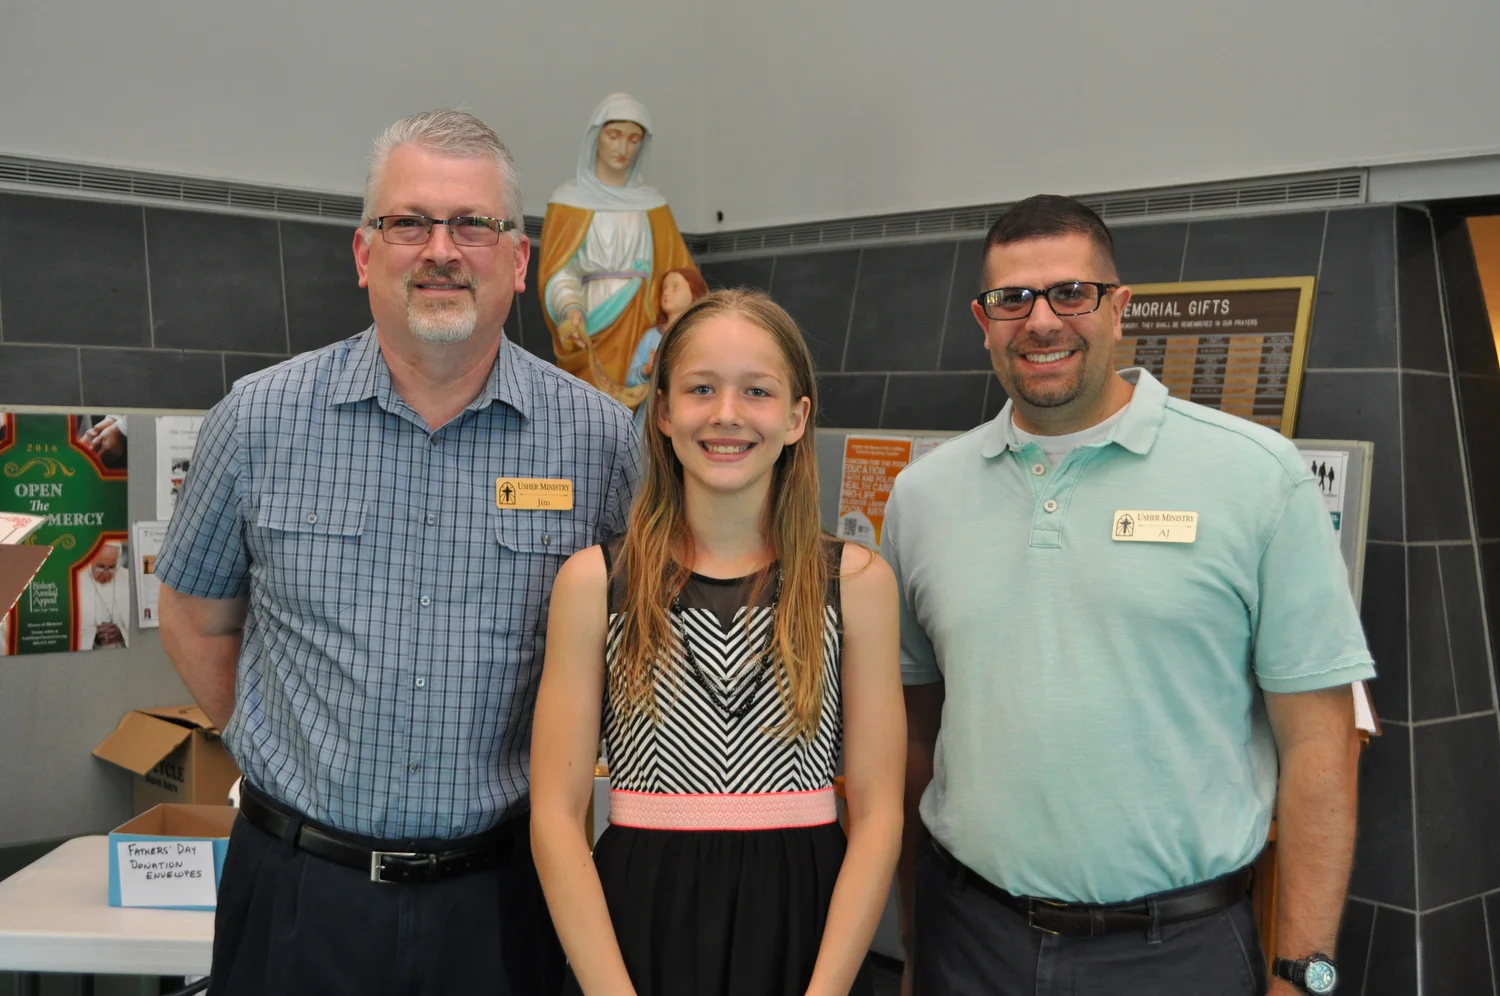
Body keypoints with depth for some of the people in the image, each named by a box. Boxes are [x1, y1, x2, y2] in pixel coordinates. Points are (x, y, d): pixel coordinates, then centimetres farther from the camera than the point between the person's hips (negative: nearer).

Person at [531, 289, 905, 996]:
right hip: (637, 923, 0)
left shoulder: (857, 581, -3)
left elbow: (877, 813, -3)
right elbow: (556, 812, -6)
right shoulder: (592, 581, -4)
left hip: (800, 929, 1)